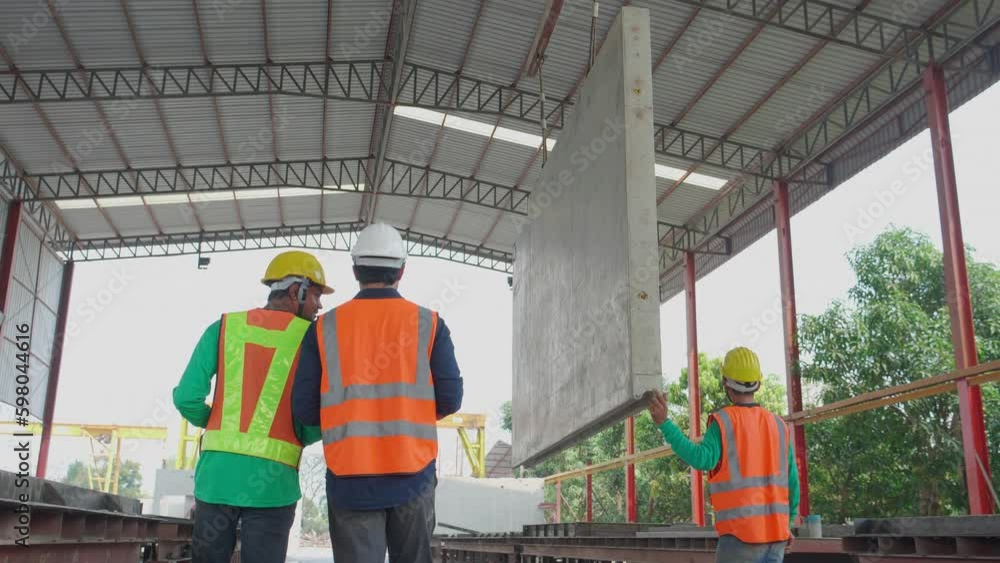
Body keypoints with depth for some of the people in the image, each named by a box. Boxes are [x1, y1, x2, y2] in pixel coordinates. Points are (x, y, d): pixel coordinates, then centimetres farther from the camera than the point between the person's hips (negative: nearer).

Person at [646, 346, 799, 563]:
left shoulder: (724, 420, -7)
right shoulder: (778, 425, 9)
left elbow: (702, 458, -23)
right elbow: (792, 480, 11)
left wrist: (664, 424, -24)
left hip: (741, 534, -5)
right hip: (775, 532, 5)